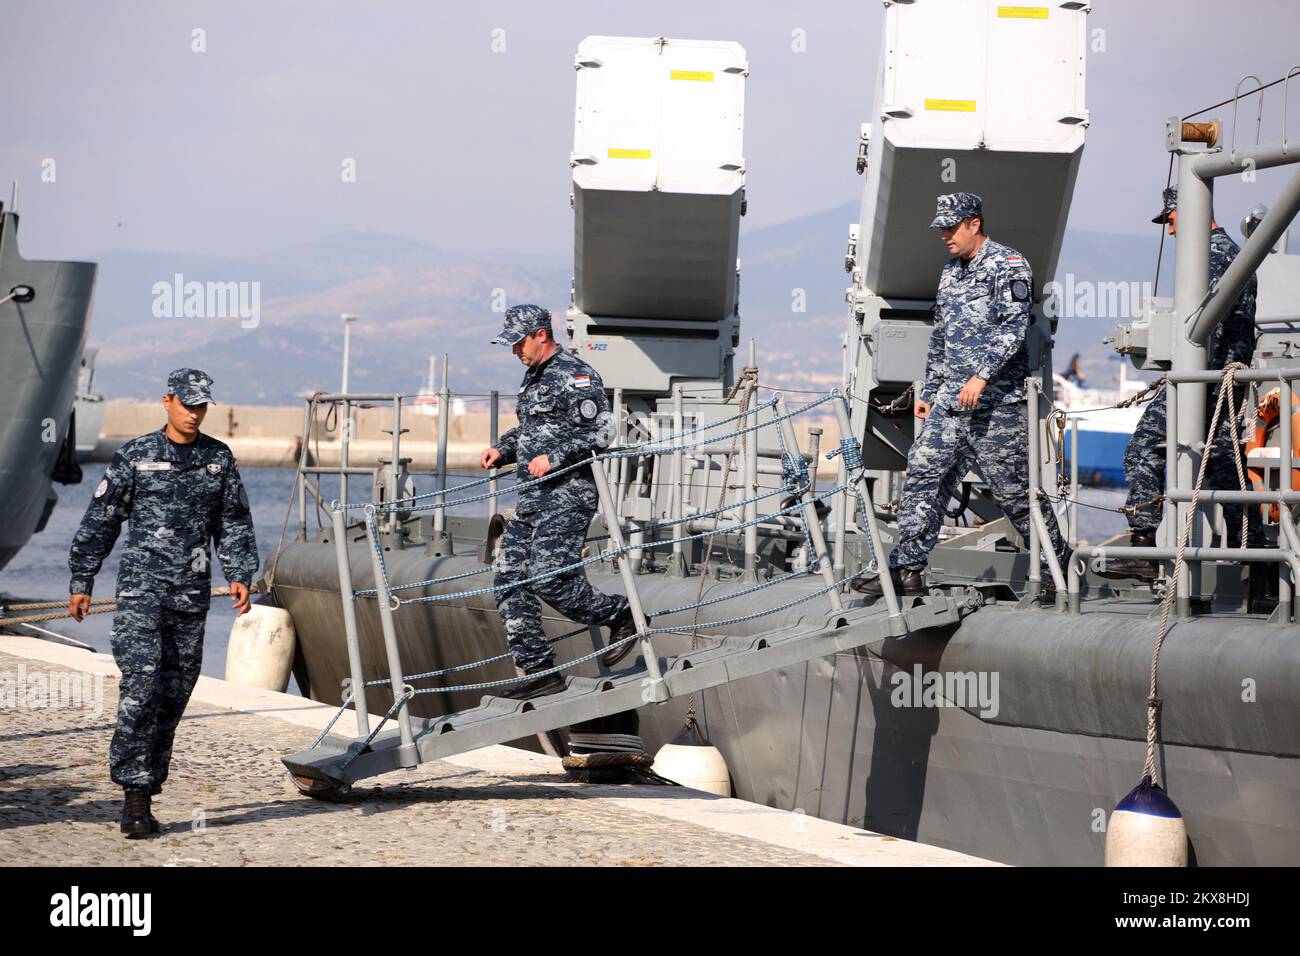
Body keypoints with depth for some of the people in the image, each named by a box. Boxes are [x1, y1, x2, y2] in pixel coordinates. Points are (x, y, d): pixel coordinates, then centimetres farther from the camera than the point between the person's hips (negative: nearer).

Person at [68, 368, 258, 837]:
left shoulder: (219, 459, 10)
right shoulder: (135, 456, 1)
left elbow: (234, 523, 14)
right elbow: (99, 521, 4)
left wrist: (240, 575, 1)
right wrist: (81, 582, 3)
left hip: (192, 593, 4)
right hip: (141, 587, -4)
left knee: (174, 694, 4)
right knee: (141, 685, -15)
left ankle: (147, 794, 11)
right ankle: (134, 793, -15)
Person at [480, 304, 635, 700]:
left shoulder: (575, 375, -10)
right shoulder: (534, 376, 20)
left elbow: (598, 432, -16)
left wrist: (554, 456, -24)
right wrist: (502, 450, 14)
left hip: (566, 494, -10)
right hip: (532, 496, 10)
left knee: (549, 579, -17)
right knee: (509, 579, 1)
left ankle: (621, 614, 7)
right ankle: (539, 671, 4)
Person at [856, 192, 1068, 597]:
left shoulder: (1008, 266, -6)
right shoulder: (950, 272, 19)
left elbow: (1013, 327, -17)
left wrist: (982, 375, -26)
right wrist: (928, 392, 23)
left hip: (997, 400, -7)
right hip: (951, 398, 7)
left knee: (1014, 488, -2)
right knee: (923, 474, -3)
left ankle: (1061, 565, 13)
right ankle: (907, 569, -3)